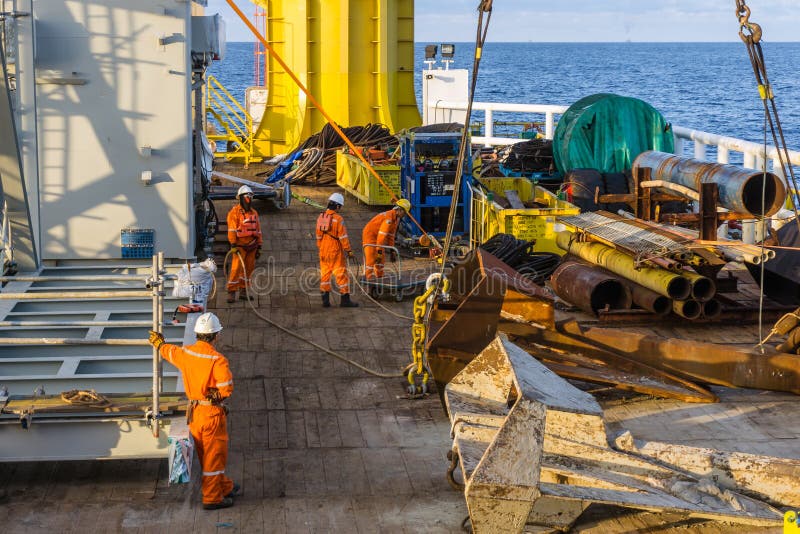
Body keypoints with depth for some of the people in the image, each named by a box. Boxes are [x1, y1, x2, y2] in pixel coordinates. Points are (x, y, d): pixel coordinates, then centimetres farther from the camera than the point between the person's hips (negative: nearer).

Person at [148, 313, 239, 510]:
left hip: (193, 410, 7)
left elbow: (169, 351, 21)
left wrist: (159, 343, 44)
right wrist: (213, 392, -2)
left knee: (206, 454, 20)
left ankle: (225, 487, 37)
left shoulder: (186, 353, -1)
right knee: (213, 455, 4)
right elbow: (226, 388, -25)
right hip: (212, 412, -7)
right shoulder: (218, 360, -22)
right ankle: (212, 498, 11)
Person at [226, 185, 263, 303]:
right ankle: (231, 292, -7)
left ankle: (243, 291, 16)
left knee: (248, 269, 8)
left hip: (251, 246, 6)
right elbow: (232, 229, -11)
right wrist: (233, 245, -17)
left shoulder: (253, 213, 15)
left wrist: (259, 247, 15)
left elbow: (258, 230, 18)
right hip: (240, 246, -6)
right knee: (236, 268, -10)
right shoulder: (235, 212, -5)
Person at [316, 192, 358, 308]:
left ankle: (325, 299, 11)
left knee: (325, 274, 11)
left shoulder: (321, 217, 4)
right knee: (341, 274, 1)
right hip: (336, 251, -6)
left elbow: (318, 235, 13)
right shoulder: (338, 219, -15)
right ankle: (345, 299, 4)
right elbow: (343, 237, -15)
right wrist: (349, 250, -9)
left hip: (324, 252, 6)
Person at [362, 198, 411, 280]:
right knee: (371, 259, -13)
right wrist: (379, 251, -29)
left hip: (377, 237, 10)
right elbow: (382, 235, -29)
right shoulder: (389, 216, -25)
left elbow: (391, 236, 14)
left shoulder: (396, 219, 7)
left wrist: (392, 252, 13)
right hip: (370, 234, -10)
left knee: (380, 259, 10)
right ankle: (369, 278, -13)